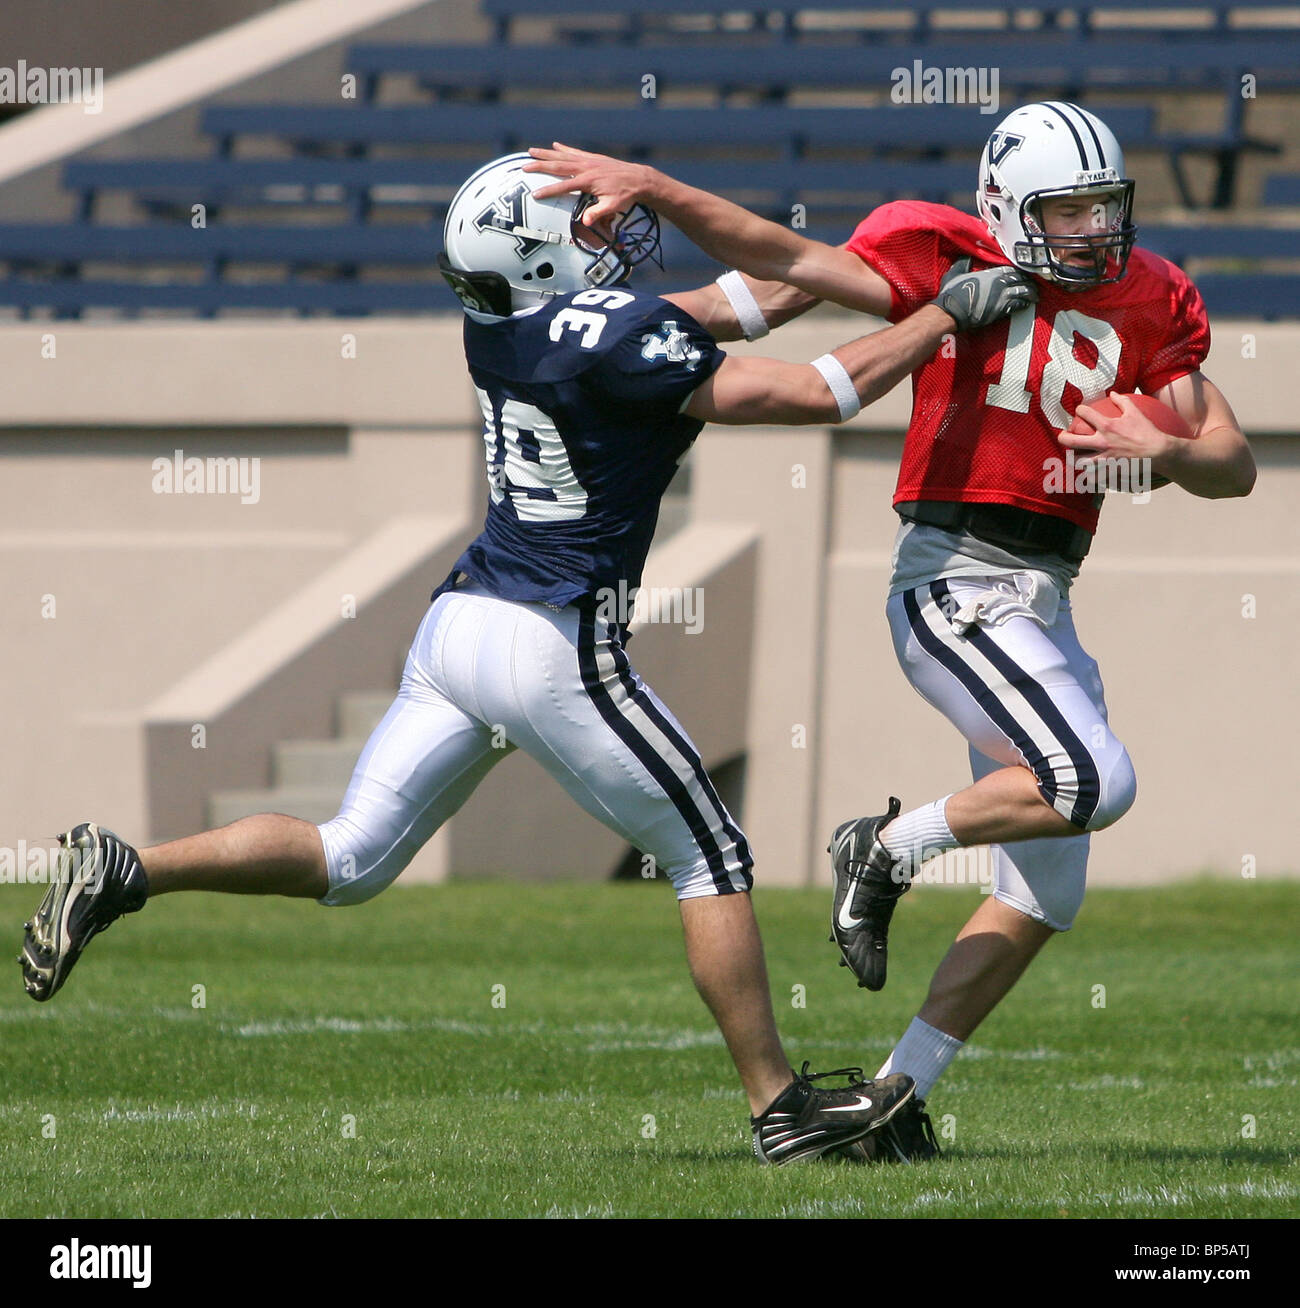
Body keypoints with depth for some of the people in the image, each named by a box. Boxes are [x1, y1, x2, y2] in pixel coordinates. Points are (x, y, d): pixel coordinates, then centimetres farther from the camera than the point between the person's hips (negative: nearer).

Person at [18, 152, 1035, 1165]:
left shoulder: (498, 325, 7)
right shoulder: (615, 337, -16)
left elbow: (695, 317, 24)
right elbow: (816, 395, -12)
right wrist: (946, 316, -1)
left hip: (457, 626, 7)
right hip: (554, 645, -7)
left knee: (349, 862, 11)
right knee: (711, 858, 6)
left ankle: (126, 871, -4)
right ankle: (781, 1107, 8)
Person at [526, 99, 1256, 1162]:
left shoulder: (1149, 301, 8)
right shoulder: (952, 262, -5)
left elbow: (1235, 465, 7)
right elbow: (786, 265, -6)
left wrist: (1165, 454, -16)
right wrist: (651, 188, -15)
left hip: (1043, 603, 7)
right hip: (956, 582, -7)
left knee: (1045, 895, 9)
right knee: (1094, 782, -25)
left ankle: (897, 1091, 17)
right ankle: (890, 849, -3)